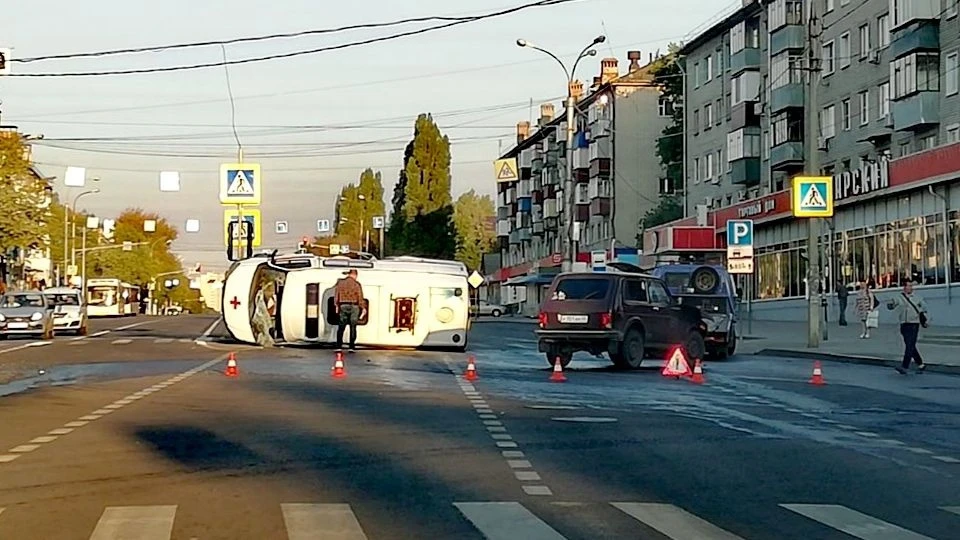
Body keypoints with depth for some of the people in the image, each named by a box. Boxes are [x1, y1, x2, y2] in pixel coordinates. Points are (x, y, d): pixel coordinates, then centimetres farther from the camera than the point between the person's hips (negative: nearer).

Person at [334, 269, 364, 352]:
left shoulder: (340, 283, 2)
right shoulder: (356, 284, -7)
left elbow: (336, 295, 3)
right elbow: (360, 298, -5)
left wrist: (336, 305, 7)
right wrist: (362, 308, 4)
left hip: (343, 306, 2)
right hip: (354, 307, -2)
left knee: (341, 327, 5)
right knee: (353, 328, 4)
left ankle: (339, 346, -2)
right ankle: (352, 347, 1)